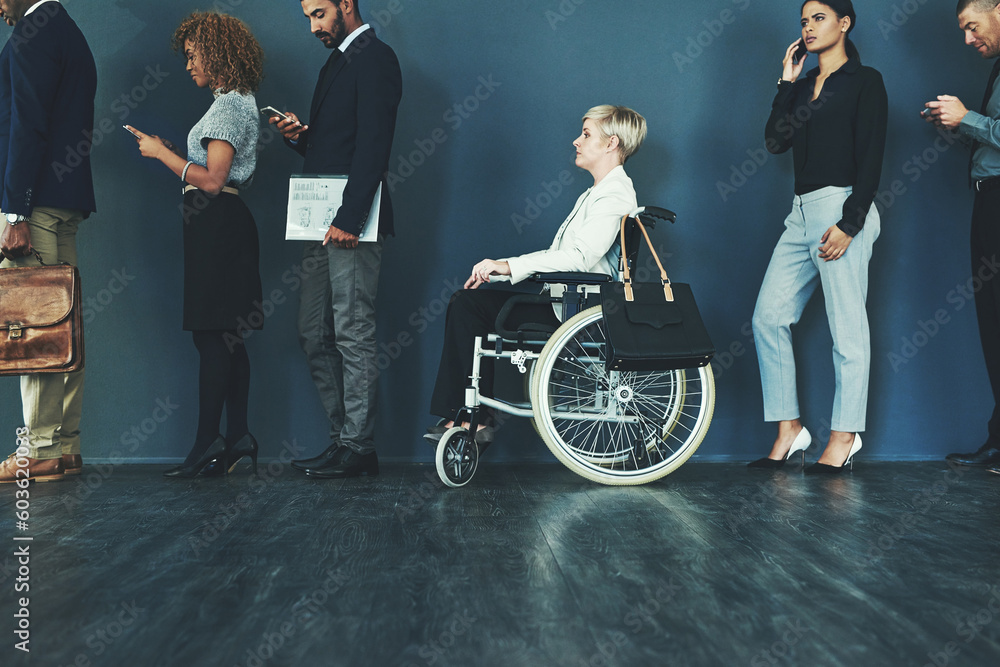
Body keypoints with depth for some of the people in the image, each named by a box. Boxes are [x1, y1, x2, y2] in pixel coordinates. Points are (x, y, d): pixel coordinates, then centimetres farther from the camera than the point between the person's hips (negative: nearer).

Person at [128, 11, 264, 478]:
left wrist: (162, 153, -10)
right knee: (226, 338, 10)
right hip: (224, 224, 10)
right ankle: (238, 440, 14)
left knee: (211, 335, -8)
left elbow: (211, 180, -19)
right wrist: (166, 152, 15)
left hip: (216, 225, -10)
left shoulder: (229, 107, -11)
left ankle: (207, 444, -4)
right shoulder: (236, 102, 19)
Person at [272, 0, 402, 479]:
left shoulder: (374, 58, -7)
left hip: (351, 223, -10)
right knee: (314, 335, 10)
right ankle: (343, 438, 17)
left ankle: (357, 448, 1)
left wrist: (349, 219, -23)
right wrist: (299, 136, 4)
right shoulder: (336, 62, 23)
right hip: (324, 224, 10)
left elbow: (373, 146, -18)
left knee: (353, 335, -6)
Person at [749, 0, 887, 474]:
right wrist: (787, 83, 8)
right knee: (768, 318, 2)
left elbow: (870, 159, -9)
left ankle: (844, 436, 7)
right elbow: (776, 141, 9)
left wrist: (849, 223, -17)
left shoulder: (864, 81, -1)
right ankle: (789, 429, 10)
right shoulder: (804, 84, 19)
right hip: (802, 213, 8)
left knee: (846, 328, -3)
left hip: (840, 208, -7)